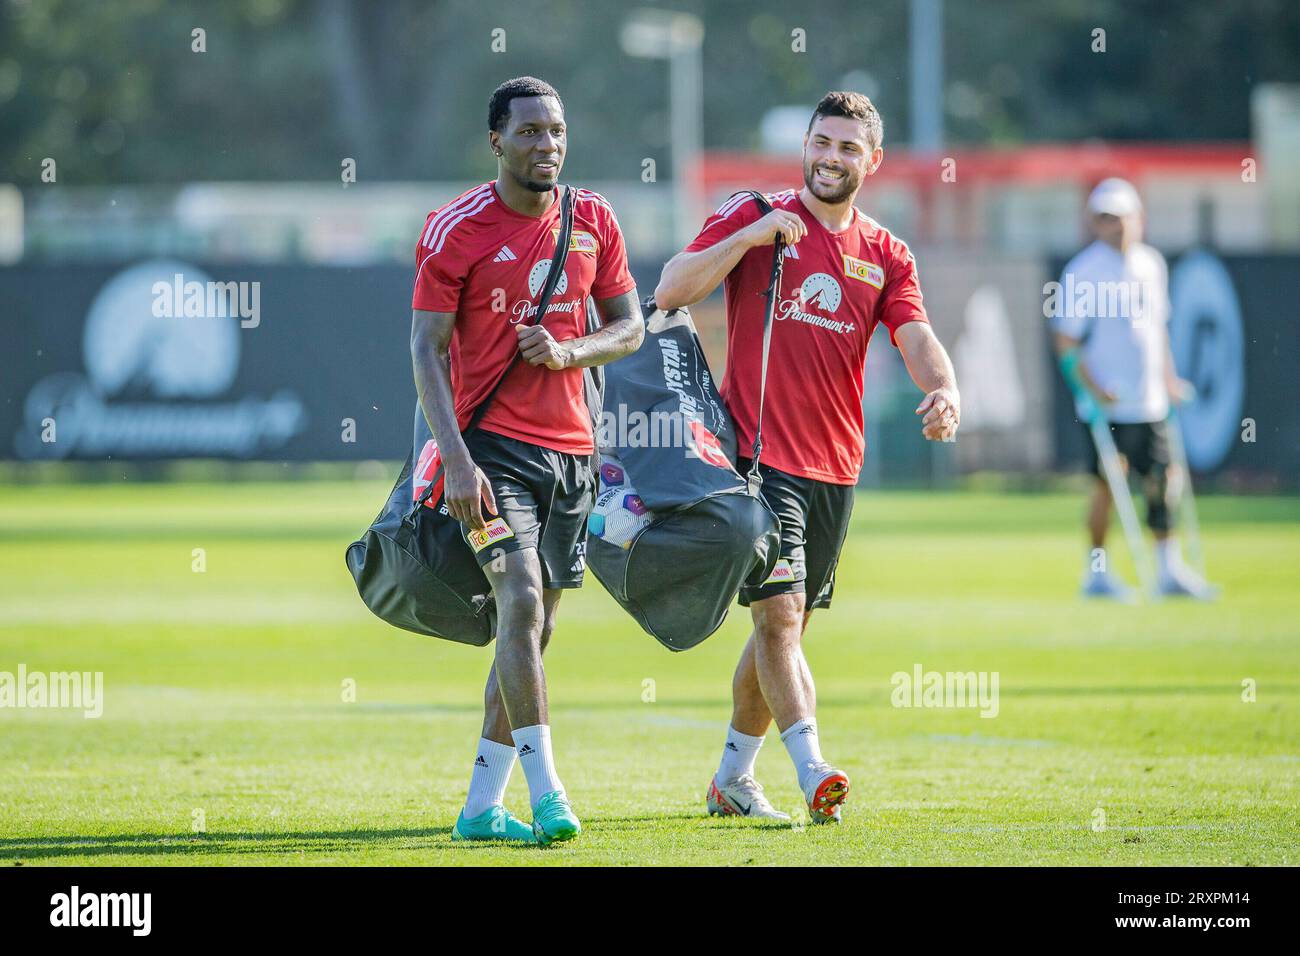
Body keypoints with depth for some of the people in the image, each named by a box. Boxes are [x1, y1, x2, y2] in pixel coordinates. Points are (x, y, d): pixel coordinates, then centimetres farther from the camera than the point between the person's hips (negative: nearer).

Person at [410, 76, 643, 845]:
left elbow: (630, 327, 12)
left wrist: (568, 351, -10)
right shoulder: (455, 230, -8)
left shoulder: (593, 220, 6)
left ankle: (483, 805, 15)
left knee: (535, 628, 8)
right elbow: (427, 349, -9)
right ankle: (547, 794, -20)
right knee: (521, 600, -21)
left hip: (571, 448, 5)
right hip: (493, 444, -5)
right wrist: (456, 460, -18)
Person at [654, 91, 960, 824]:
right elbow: (670, 291, -8)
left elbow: (917, 339, -3)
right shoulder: (755, 217, 0)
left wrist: (945, 392, -25)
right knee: (779, 612, -15)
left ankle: (733, 777, 24)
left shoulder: (886, 255, 9)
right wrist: (751, 235, -19)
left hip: (836, 466, 5)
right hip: (757, 454, -4)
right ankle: (813, 772, -24)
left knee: (785, 624, 12)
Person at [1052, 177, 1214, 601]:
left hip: (1149, 402, 6)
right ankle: (1096, 571, 7)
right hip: (1107, 404, -6)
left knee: (1163, 481, 7)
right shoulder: (1083, 272, -10)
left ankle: (1169, 569, 16)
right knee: (1107, 484, -4)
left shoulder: (1151, 264, 11)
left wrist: (1168, 378, 16)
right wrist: (1092, 389, -19)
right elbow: (1065, 341, -10)